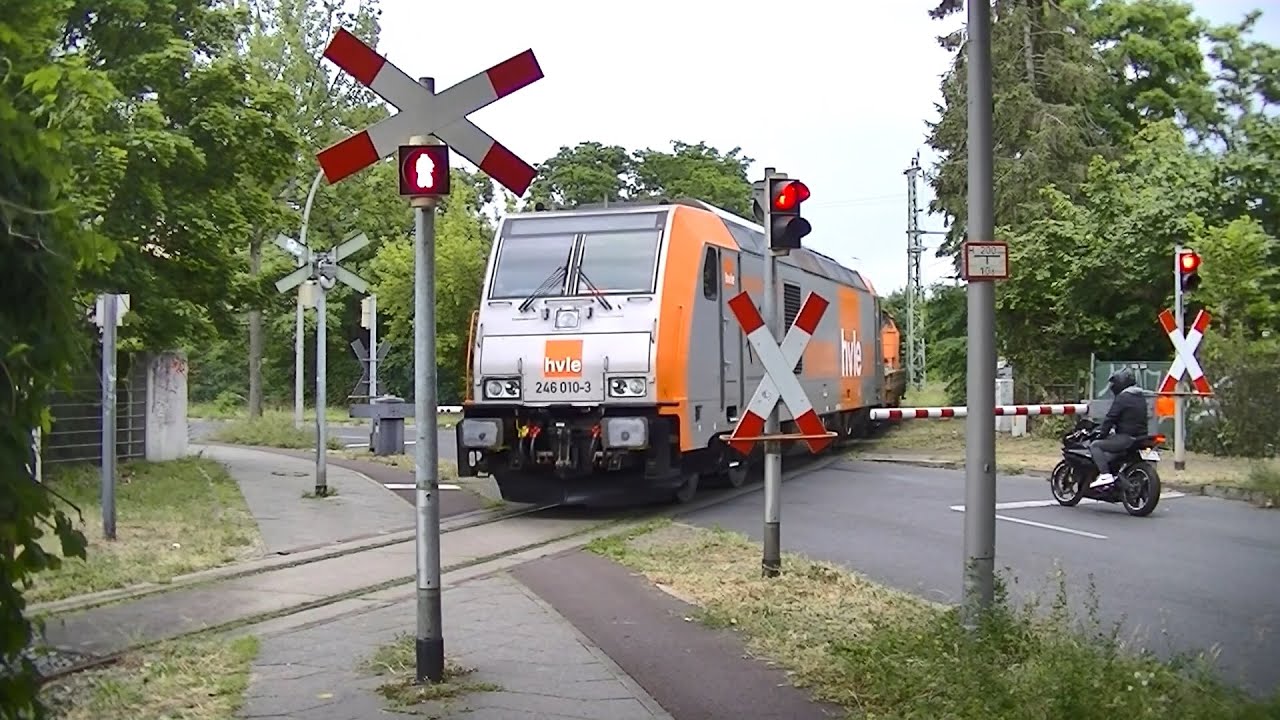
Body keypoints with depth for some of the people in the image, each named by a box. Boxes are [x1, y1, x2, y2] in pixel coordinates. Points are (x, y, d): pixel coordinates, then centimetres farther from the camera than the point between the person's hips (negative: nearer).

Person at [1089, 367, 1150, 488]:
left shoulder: (1122, 398, -11)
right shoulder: (1140, 397, 18)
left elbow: (1111, 418, -12)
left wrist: (1101, 434, -2)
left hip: (1127, 437, -10)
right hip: (1140, 436, 10)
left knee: (1095, 445, -10)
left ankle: (1105, 475, -26)